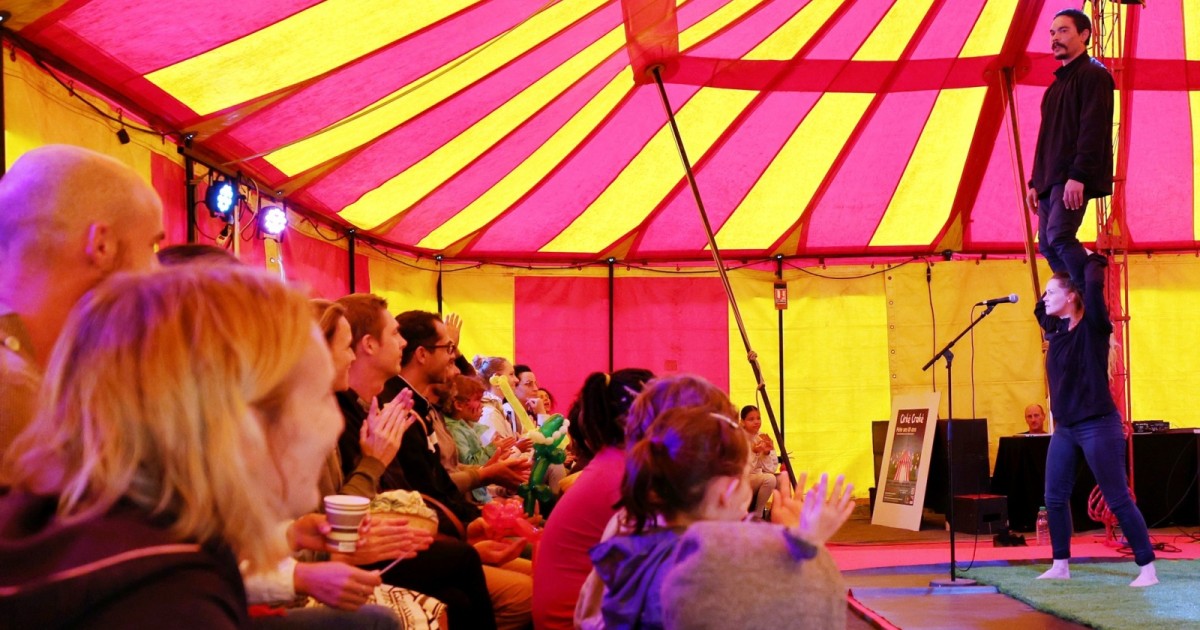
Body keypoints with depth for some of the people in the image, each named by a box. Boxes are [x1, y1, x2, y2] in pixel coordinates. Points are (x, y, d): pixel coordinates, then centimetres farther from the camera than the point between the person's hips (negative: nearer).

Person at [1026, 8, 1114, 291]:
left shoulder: (1093, 75, -4)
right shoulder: (1059, 82, 24)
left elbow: (1093, 130, -15)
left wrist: (1078, 175, -24)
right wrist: (1035, 182, 19)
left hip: (1073, 179, -10)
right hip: (1051, 179, 10)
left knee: (1060, 237, -23)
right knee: (1048, 246, 4)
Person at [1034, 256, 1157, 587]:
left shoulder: (1092, 327, -11)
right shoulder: (1056, 329, 9)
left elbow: (1094, 286, -27)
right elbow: (1040, 308, 27)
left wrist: (1092, 261, -7)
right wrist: (1067, 268, 19)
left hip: (1097, 426, -8)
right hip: (1065, 428, 8)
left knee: (1118, 500, -6)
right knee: (1055, 499, 10)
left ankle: (1147, 569, -2)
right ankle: (1061, 566, 22)